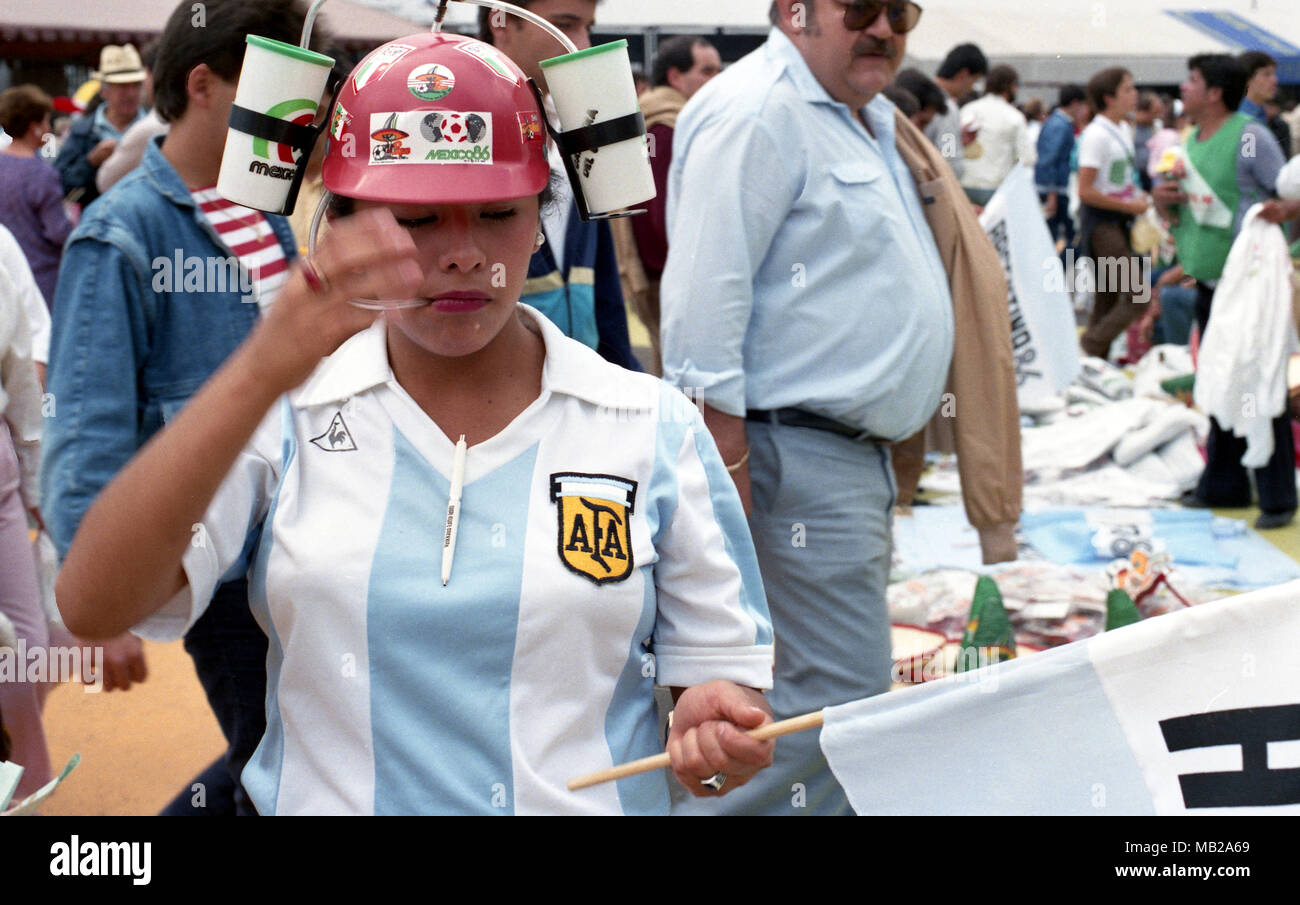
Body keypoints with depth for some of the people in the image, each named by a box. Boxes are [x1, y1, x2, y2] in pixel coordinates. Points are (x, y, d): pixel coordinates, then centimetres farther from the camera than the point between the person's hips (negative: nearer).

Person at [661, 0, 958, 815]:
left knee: (829, 697, 17)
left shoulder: (871, 119, 18)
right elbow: (705, 312, -21)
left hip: (858, 458, 11)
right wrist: (729, 477, -25)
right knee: (838, 706, -9)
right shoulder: (754, 113, -14)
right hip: (801, 463, -10)